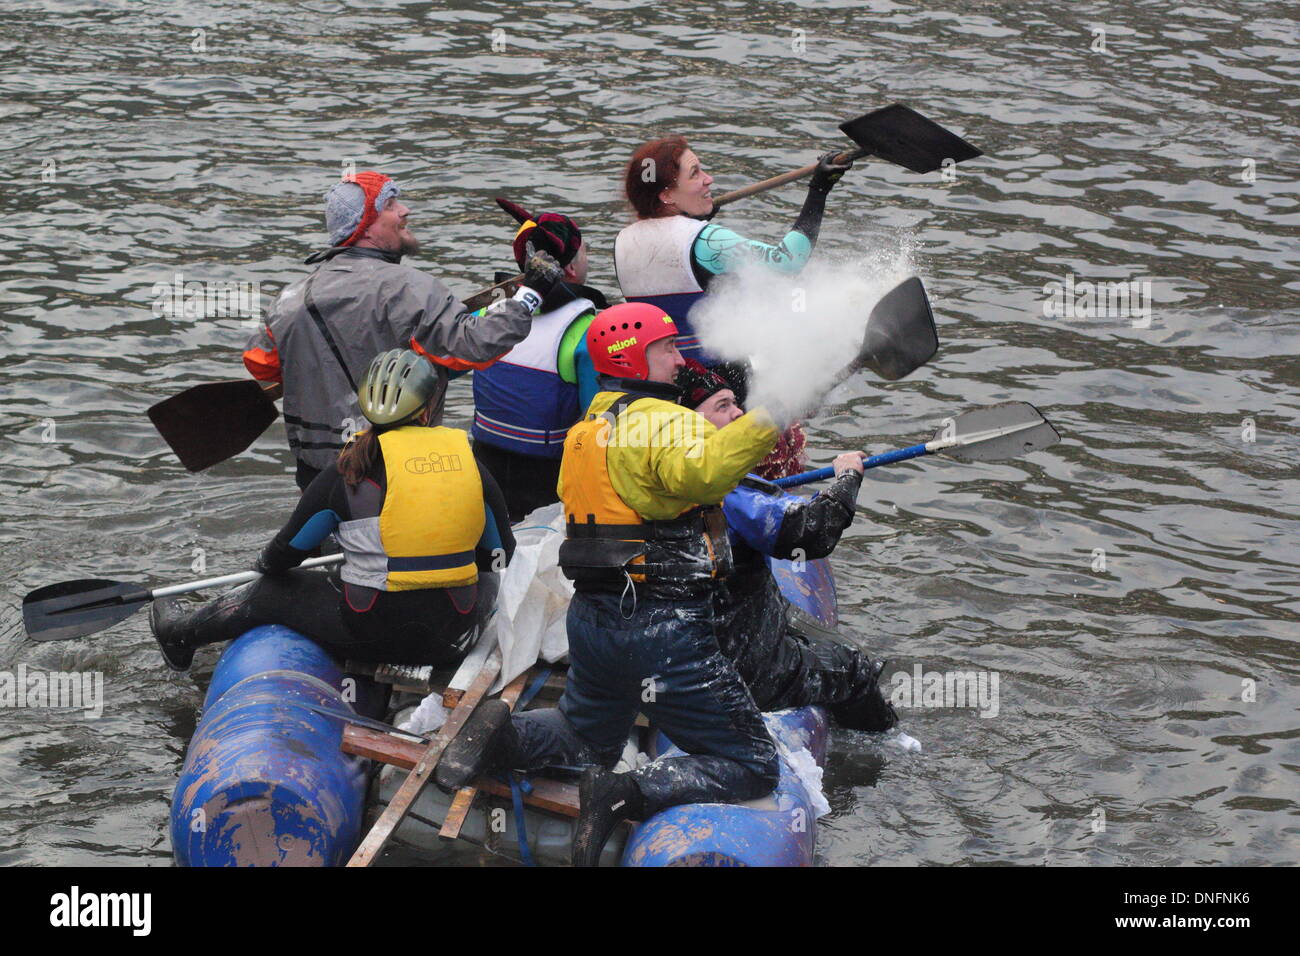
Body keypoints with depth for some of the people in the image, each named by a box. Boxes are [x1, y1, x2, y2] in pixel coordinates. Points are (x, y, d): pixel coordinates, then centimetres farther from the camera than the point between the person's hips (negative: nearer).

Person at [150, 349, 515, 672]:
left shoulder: (346, 474, -9)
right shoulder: (474, 467, -2)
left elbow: (287, 551, 2)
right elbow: (501, 558, 10)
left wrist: (268, 565, 27)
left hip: (368, 637, -2)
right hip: (450, 642, 2)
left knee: (270, 593, 21)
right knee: (486, 582, 36)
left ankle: (181, 634, 42)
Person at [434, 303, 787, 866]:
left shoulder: (584, 432, 16)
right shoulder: (665, 421, -12)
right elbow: (701, 473, -34)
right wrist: (767, 422, -37)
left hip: (593, 620, 8)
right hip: (665, 629, -8)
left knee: (585, 740, 32)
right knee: (754, 768, -2)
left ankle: (501, 736, 1)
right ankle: (630, 795, -21)